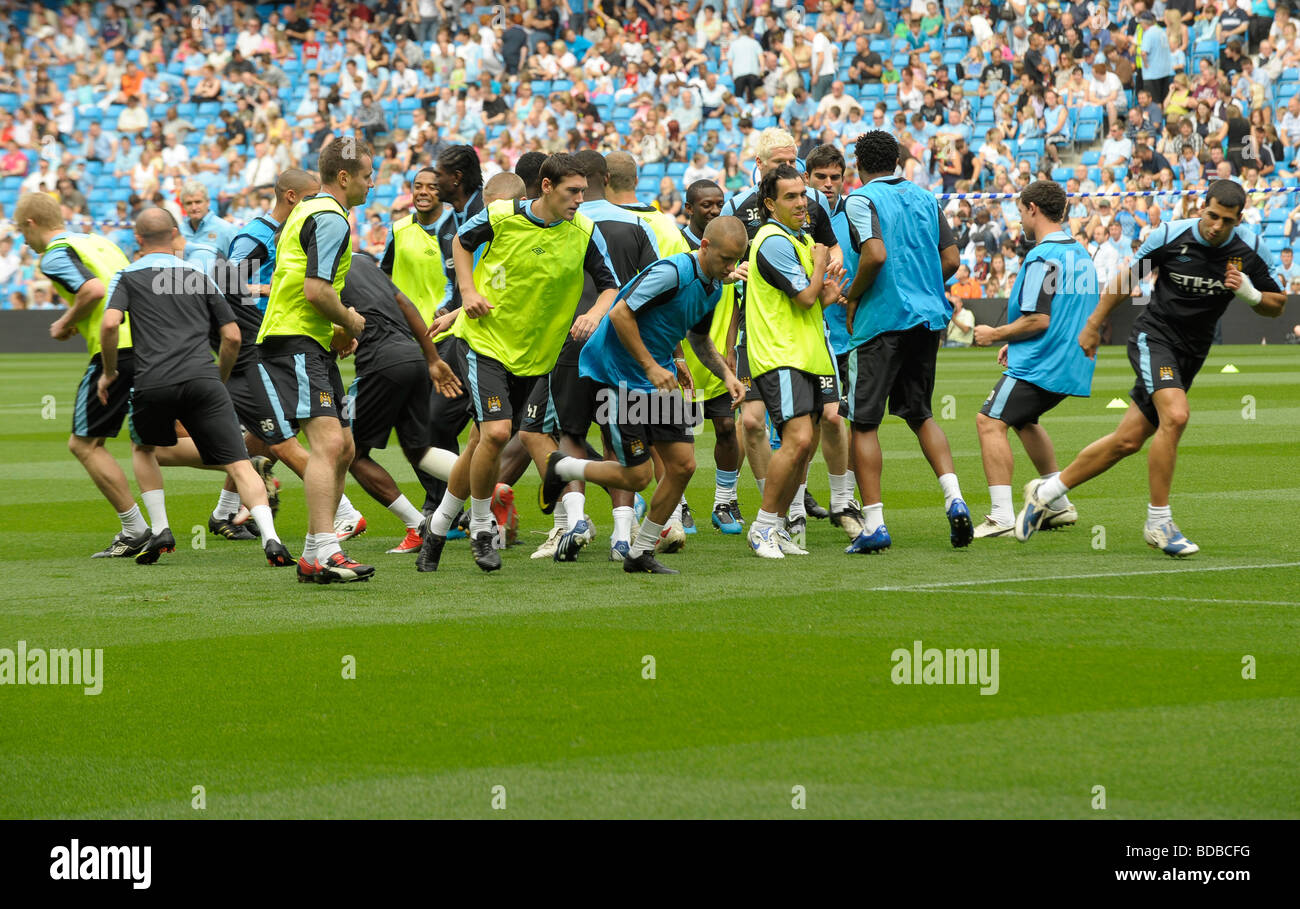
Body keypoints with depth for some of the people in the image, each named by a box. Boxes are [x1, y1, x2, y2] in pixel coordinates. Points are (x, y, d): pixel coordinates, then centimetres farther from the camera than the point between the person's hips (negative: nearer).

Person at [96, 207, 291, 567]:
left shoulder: (127, 277, 14)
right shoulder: (199, 276, 20)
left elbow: (110, 323, -4)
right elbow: (232, 336, 16)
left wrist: (109, 372, 10)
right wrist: (221, 379, 31)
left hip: (152, 384, -1)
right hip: (202, 378, 1)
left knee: (143, 449, 29)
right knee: (238, 465, -3)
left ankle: (160, 530, 17)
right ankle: (270, 539, -23)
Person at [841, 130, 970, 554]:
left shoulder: (861, 199, -7)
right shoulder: (924, 198, 12)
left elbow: (875, 254, -21)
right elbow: (951, 258, 8)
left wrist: (853, 299, -8)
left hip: (881, 321, -6)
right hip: (927, 318, 6)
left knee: (864, 422, 1)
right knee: (920, 413, 19)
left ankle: (873, 524, -5)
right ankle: (954, 499, -1)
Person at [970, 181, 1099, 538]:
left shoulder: (1042, 258, -16)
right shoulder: (1080, 252, 14)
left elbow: (1039, 319, -22)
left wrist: (997, 334, -6)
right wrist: (1015, 343, 23)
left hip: (1040, 365, -10)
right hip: (1071, 364, 10)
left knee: (990, 421, -10)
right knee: (1023, 419, 28)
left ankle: (1003, 517, -18)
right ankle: (1059, 504, 28)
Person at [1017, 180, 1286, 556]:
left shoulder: (1251, 251, -6)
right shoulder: (1171, 236, -12)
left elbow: (1276, 306, 4)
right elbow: (1128, 278, 3)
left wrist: (1249, 293, -18)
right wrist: (1094, 323, 8)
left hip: (1192, 353, 4)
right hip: (1153, 337, -4)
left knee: (1128, 441, 4)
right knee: (1175, 415, -29)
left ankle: (1045, 492, 20)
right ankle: (1158, 524, -19)